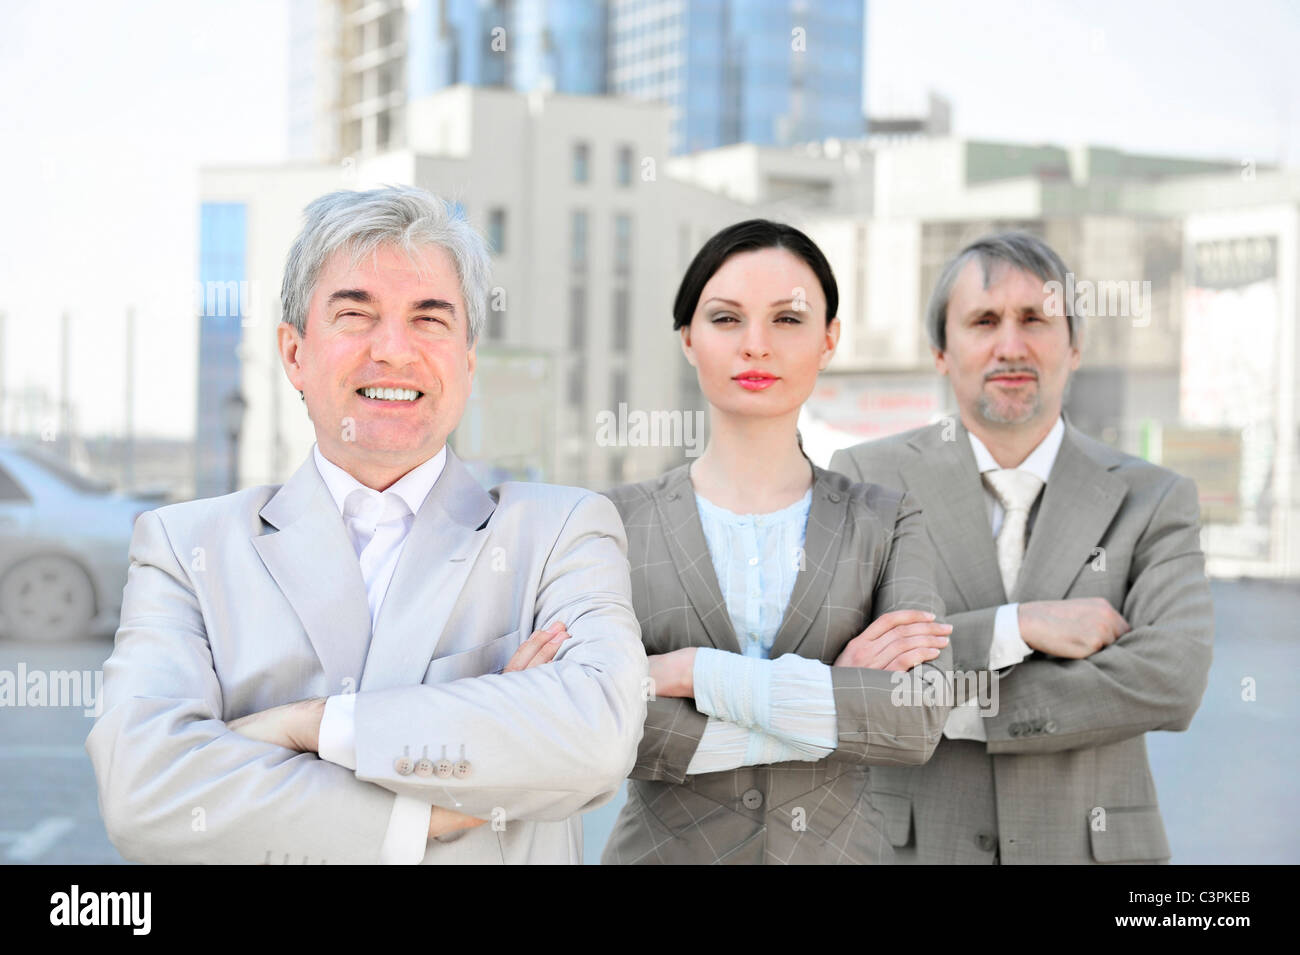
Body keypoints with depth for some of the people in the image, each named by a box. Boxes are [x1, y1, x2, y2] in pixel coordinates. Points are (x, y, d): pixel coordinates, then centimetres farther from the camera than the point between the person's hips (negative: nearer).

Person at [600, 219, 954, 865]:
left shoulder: (886, 523, -1)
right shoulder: (620, 521, -4)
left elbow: (919, 720, -14)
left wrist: (698, 672, -18)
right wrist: (838, 700, -16)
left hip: (835, 846, 1)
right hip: (665, 847, -1)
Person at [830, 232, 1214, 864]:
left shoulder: (1152, 501, 0)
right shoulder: (866, 481, -1)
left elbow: (1172, 680, -14)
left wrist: (959, 712, -15)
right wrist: (1018, 627, -19)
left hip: (1088, 847, 1)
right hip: (909, 849, 0)